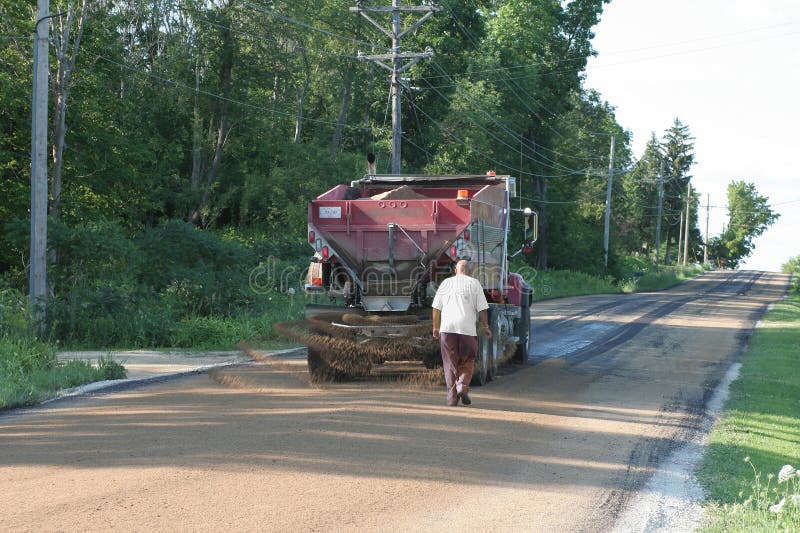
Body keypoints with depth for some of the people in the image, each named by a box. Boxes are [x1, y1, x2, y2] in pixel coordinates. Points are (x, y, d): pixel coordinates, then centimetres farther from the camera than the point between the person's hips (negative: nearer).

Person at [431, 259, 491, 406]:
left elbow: (436, 307, 10)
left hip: (447, 328, 2)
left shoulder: (446, 283, 13)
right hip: (468, 328, -2)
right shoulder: (474, 283, 7)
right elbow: (482, 308, 1)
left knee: (450, 363, 5)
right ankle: (463, 386, -12)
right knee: (467, 361, 11)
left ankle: (452, 396, 2)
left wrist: (436, 327, 18)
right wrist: (485, 327, 10)